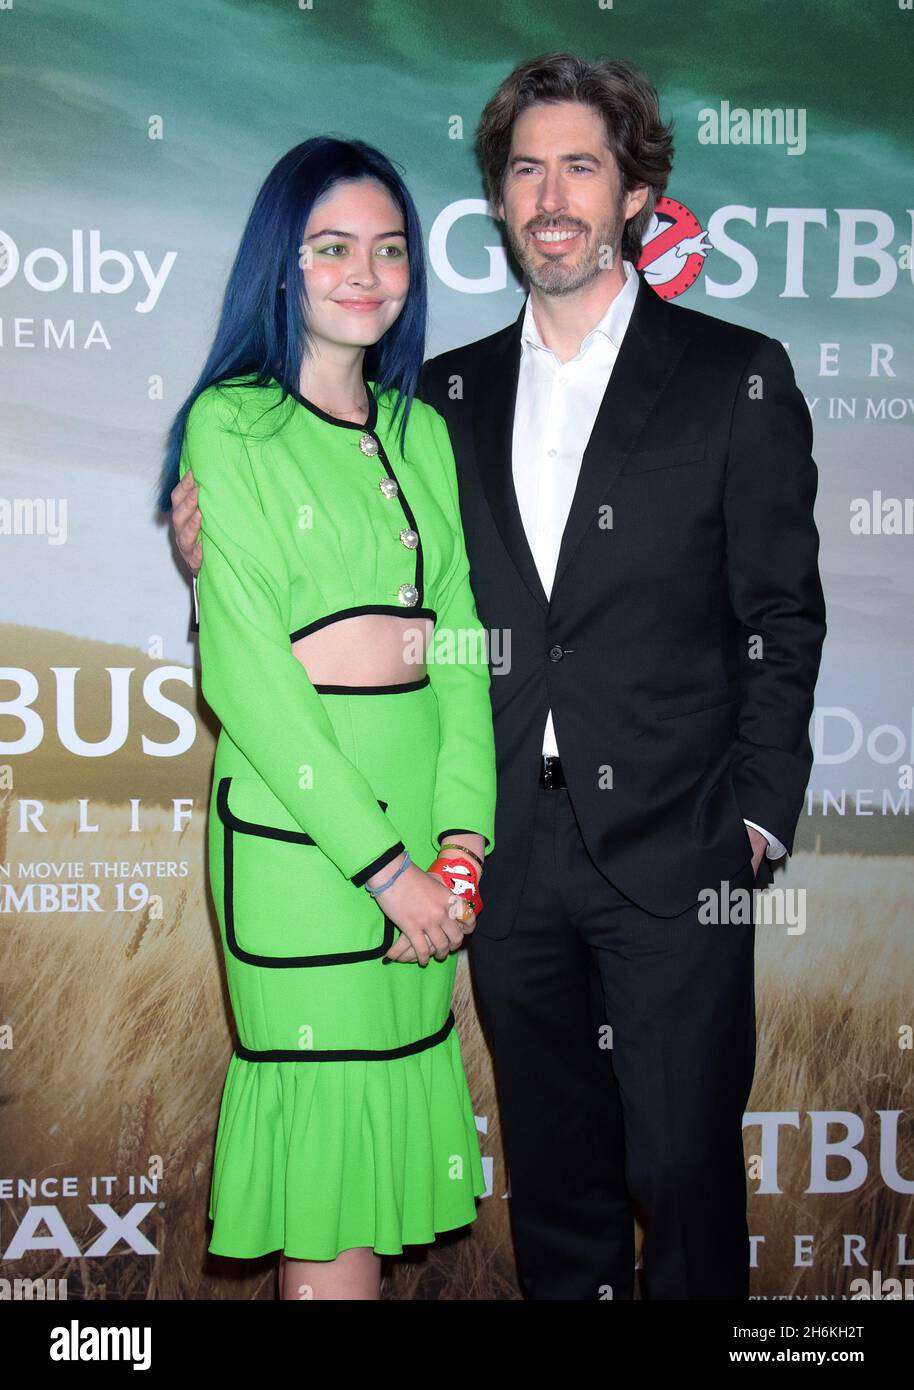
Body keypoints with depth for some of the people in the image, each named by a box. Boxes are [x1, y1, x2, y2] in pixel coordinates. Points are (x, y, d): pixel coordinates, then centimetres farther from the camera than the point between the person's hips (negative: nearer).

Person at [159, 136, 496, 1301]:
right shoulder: (231, 425, -4)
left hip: (421, 814, 6)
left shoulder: (421, 430, 14)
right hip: (295, 823, -5)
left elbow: (460, 640, 9)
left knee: (385, 1131, 12)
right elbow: (243, 669, -11)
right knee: (327, 1132, 1)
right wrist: (385, 861, -13)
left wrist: (462, 836, -5)